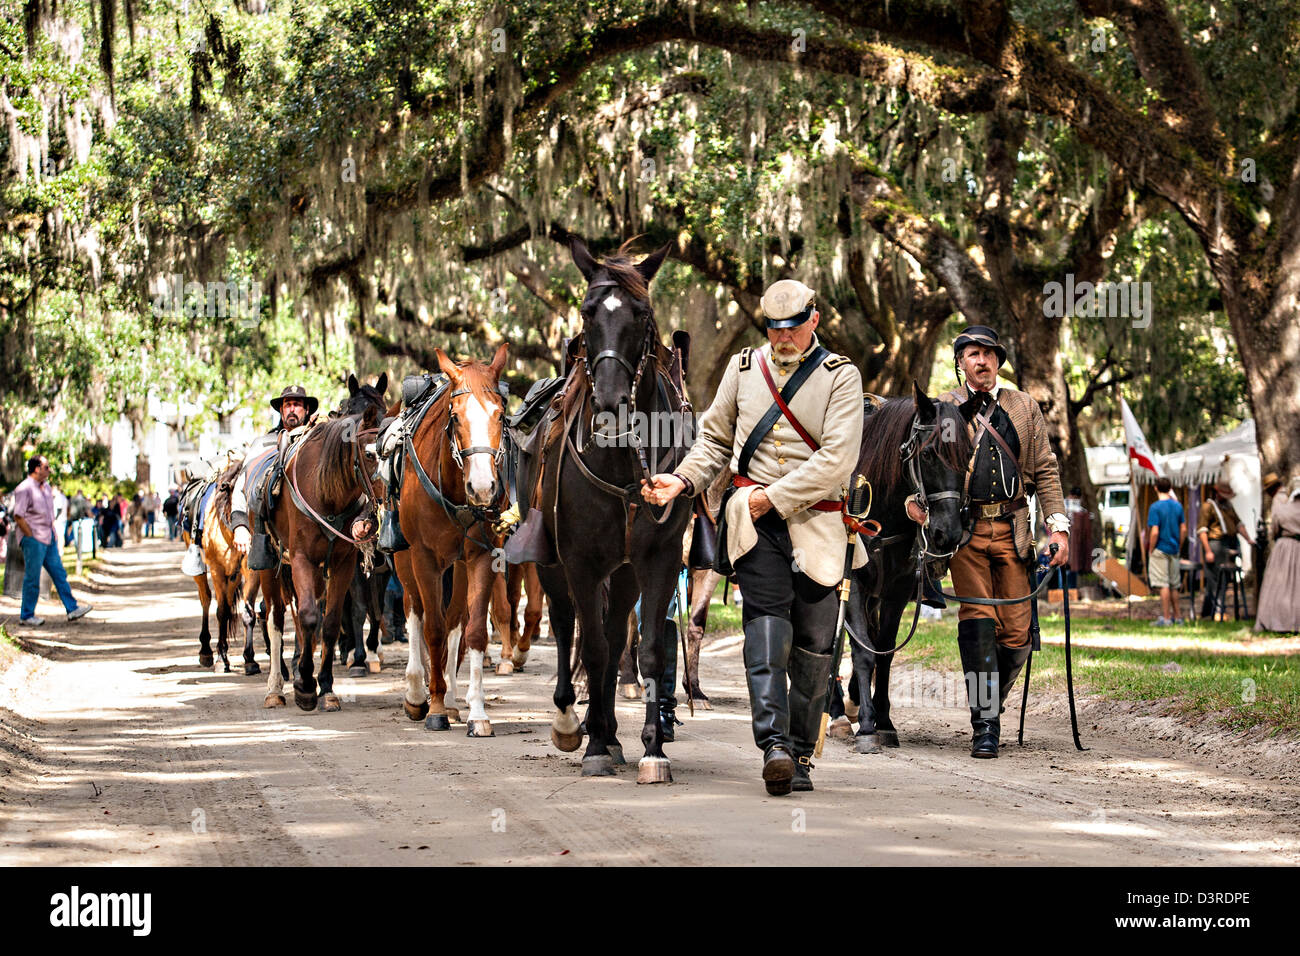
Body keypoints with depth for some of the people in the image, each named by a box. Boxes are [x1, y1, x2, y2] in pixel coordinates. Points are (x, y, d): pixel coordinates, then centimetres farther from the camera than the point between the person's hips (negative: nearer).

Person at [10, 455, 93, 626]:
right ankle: (26, 616, 6)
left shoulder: (46, 487, 14)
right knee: (32, 579, -3)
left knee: (59, 574, 8)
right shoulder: (24, 489, -13)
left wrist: (53, 534, 14)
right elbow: (18, 516, -16)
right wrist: (31, 537, -15)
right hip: (33, 540, -8)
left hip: (48, 539, 8)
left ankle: (72, 609, 10)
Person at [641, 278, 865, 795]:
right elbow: (716, 439, 19)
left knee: (814, 642, 3)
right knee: (766, 623, -17)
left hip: (814, 519, -1)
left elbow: (837, 459, -11)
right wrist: (682, 480, 2)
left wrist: (775, 497, -13)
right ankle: (774, 744, -26)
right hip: (755, 520, 1)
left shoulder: (840, 376, 0)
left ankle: (800, 752, 16)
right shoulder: (744, 368, 10)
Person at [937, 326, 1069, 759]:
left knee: (1015, 633, -2)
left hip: (1010, 528, 2)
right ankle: (985, 724, -7)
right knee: (977, 622, -12)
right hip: (964, 528, -2)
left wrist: (1057, 525, 3)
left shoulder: (1024, 407, 13)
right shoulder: (943, 409, 8)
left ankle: (992, 702, 23)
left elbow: (1045, 470, 12)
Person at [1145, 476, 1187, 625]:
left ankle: (1166, 617, -3)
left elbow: (1154, 532, -18)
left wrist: (1150, 550, -8)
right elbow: (1183, 529, 7)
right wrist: (1179, 548, 15)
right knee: (1174, 585, 14)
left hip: (1160, 550, -6)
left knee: (1164, 585, -4)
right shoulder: (1178, 506, 5)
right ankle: (1176, 617, 19)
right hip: (1174, 550, 6)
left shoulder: (1155, 508, -13)